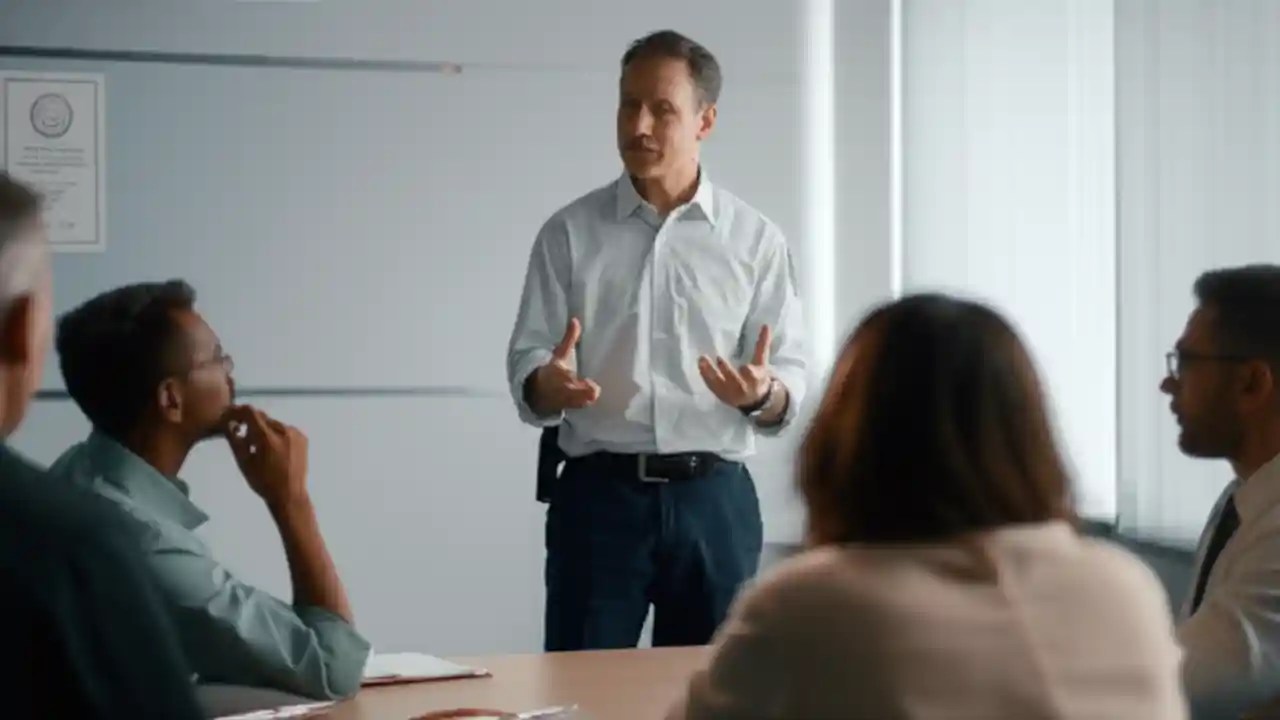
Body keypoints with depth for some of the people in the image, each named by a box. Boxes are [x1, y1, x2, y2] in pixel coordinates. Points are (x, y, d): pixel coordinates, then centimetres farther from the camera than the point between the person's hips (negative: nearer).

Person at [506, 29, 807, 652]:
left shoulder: (755, 239, 3)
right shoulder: (569, 232, 3)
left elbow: (789, 386, 2)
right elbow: (525, 368, 2)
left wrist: (760, 393, -20)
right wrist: (551, 383, -21)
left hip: (713, 497, 1)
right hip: (598, 495, 0)